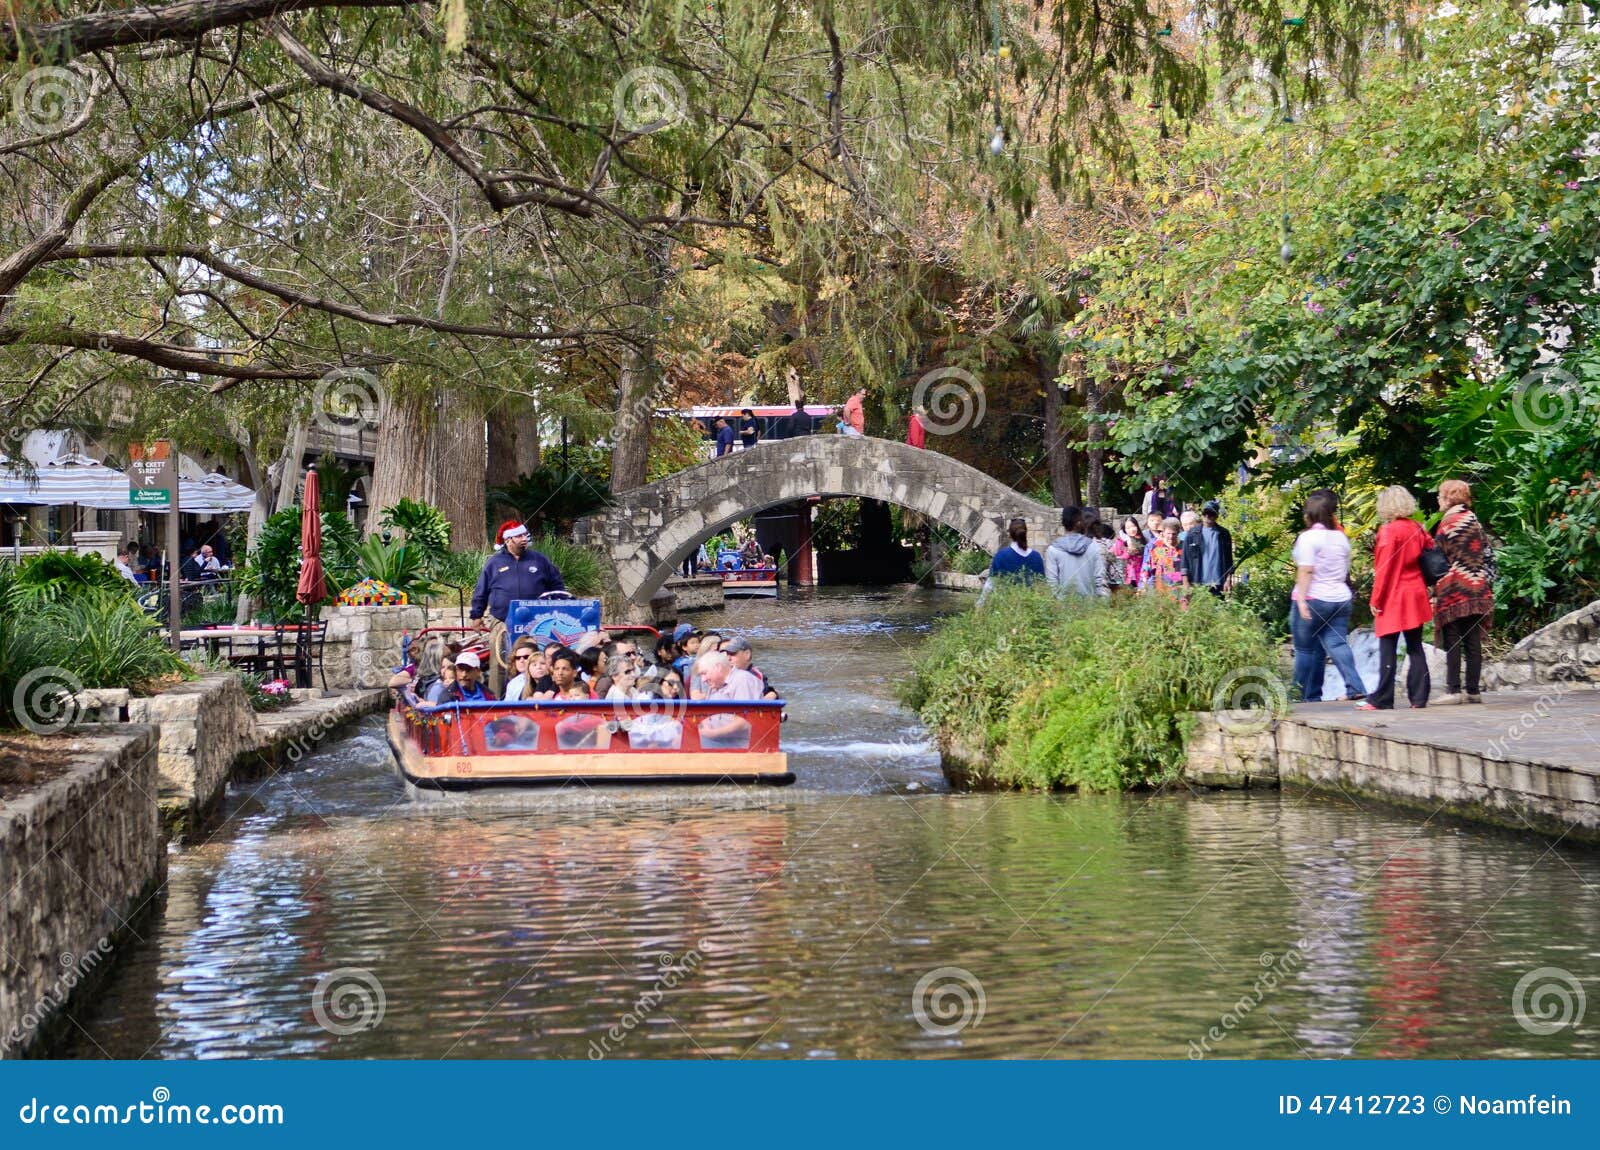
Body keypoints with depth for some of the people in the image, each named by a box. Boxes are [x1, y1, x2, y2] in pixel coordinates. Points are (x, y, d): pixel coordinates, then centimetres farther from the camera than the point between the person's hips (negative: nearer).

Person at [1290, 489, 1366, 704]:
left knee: (1306, 649, 4)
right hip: (1340, 599, 6)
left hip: (1313, 599, -6)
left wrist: (1301, 599, -19)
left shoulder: (1308, 537, -9)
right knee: (1338, 643, 2)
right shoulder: (1341, 537, 12)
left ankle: (1310, 695, 8)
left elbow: (1306, 571, -17)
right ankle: (1355, 688, -15)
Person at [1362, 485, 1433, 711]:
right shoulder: (1417, 528, 6)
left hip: (1393, 598, -7)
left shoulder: (1389, 531, -13)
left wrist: (1376, 599, -8)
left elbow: (1383, 568, -13)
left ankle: (1382, 700, -4)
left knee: (1387, 650, -4)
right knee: (1415, 648, 8)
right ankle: (1419, 698, 7)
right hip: (1416, 596, 7)